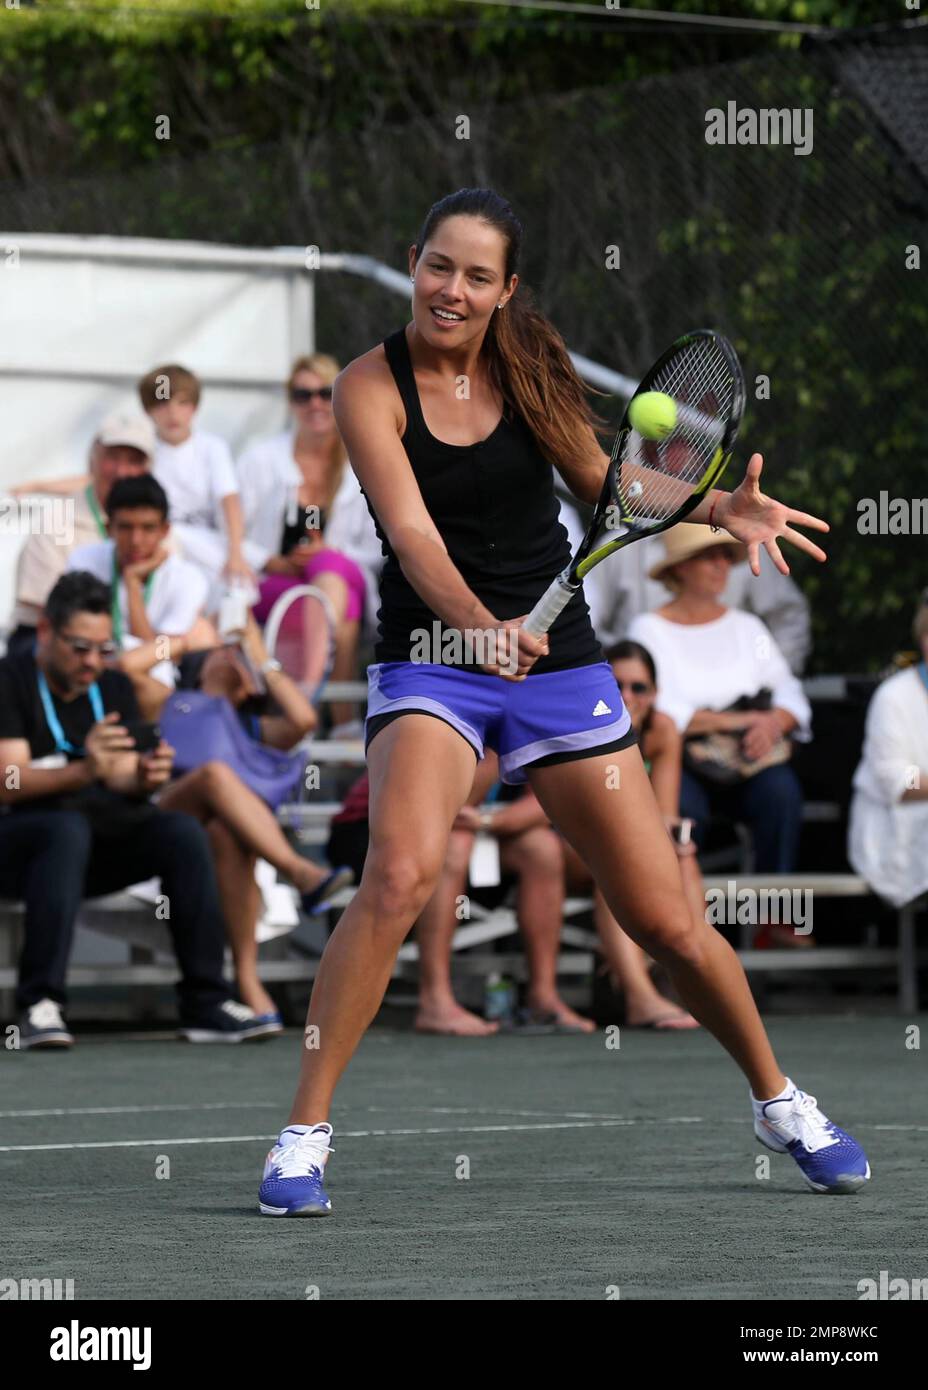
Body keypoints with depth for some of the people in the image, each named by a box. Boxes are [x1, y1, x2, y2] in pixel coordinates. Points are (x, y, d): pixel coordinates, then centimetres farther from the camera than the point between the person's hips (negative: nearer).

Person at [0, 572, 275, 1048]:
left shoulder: (114, 688, 12)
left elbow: (123, 778, 4)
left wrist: (144, 777, -22)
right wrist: (85, 771, -35)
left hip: (98, 848, 5)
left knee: (182, 832, -22)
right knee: (68, 829, -38)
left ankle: (206, 1004, -22)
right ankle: (39, 1007, -40)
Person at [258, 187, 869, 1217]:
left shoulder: (527, 365, 0)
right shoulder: (370, 387, -11)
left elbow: (600, 480, 14)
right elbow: (411, 532, -23)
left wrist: (720, 508, -3)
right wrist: (478, 624, -41)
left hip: (558, 660, 3)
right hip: (430, 659, -3)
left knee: (664, 920, 3)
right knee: (401, 872, -29)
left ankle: (778, 1100, 28)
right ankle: (304, 1132, -20)